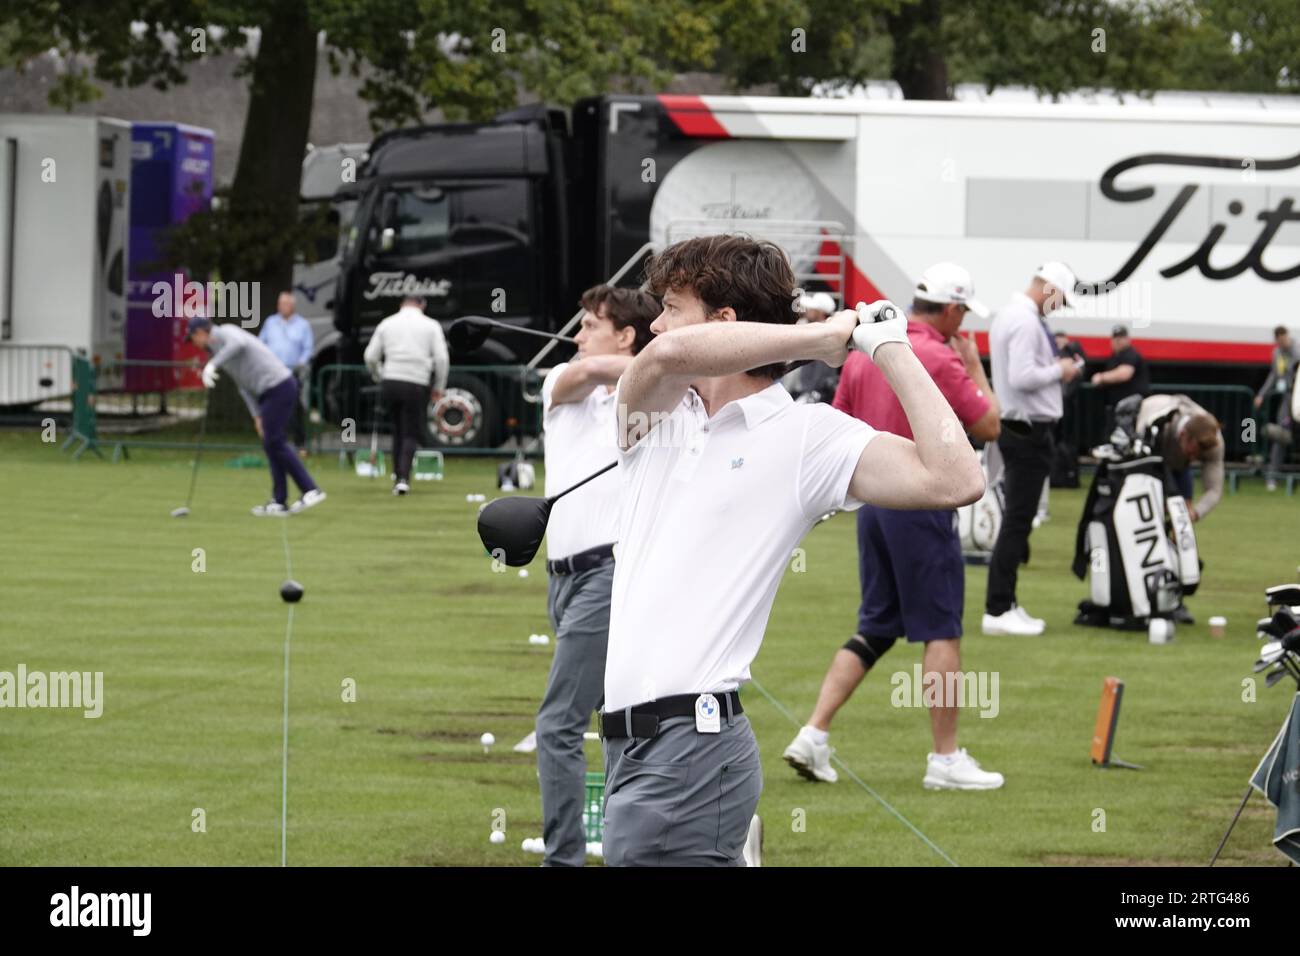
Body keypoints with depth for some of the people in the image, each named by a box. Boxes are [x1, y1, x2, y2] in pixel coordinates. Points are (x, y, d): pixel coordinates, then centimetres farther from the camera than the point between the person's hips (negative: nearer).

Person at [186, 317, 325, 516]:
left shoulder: (226, 332, -7)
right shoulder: (221, 348, 23)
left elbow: (239, 344, -34)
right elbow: (244, 385, 23)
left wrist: (212, 365, -34)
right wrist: (257, 415, 16)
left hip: (279, 387, -10)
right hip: (271, 390, 10)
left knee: (274, 443, -9)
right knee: (272, 444, 8)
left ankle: (311, 490, -8)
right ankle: (279, 502, 7)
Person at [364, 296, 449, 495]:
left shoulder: (387, 324, 12)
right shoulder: (431, 325, 6)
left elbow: (371, 357, 9)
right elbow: (441, 359, -1)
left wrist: (380, 377, 25)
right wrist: (438, 388, 8)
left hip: (390, 382, 2)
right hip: (417, 385, -2)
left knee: (398, 431, 17)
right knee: (411, 434, 2)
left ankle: (398, 477, 17)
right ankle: (403, 477, -15)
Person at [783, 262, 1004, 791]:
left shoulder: (862, 353, 10)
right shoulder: (939, 359, -12)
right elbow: (989, 426, -7)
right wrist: (974, 367, 4)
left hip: (872, 503, 7)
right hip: (921, 504, -7)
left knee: (875, 627, 13)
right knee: (941, 631, 0)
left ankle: (814, 735, 4)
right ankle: (945, 758, 1)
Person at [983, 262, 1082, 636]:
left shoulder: (1008, 316, 14)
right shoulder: (1026, 322, -18)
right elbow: (1021, 377, -26)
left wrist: (1054, 367, 11)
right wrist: (1058, 371, -12)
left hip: (1016, 428, 11)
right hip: (1029, 431, -11)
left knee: (1016, 520, 14)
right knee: (1017, 521, -8)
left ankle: (1005, 604, 17)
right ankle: (998, 611, -7)